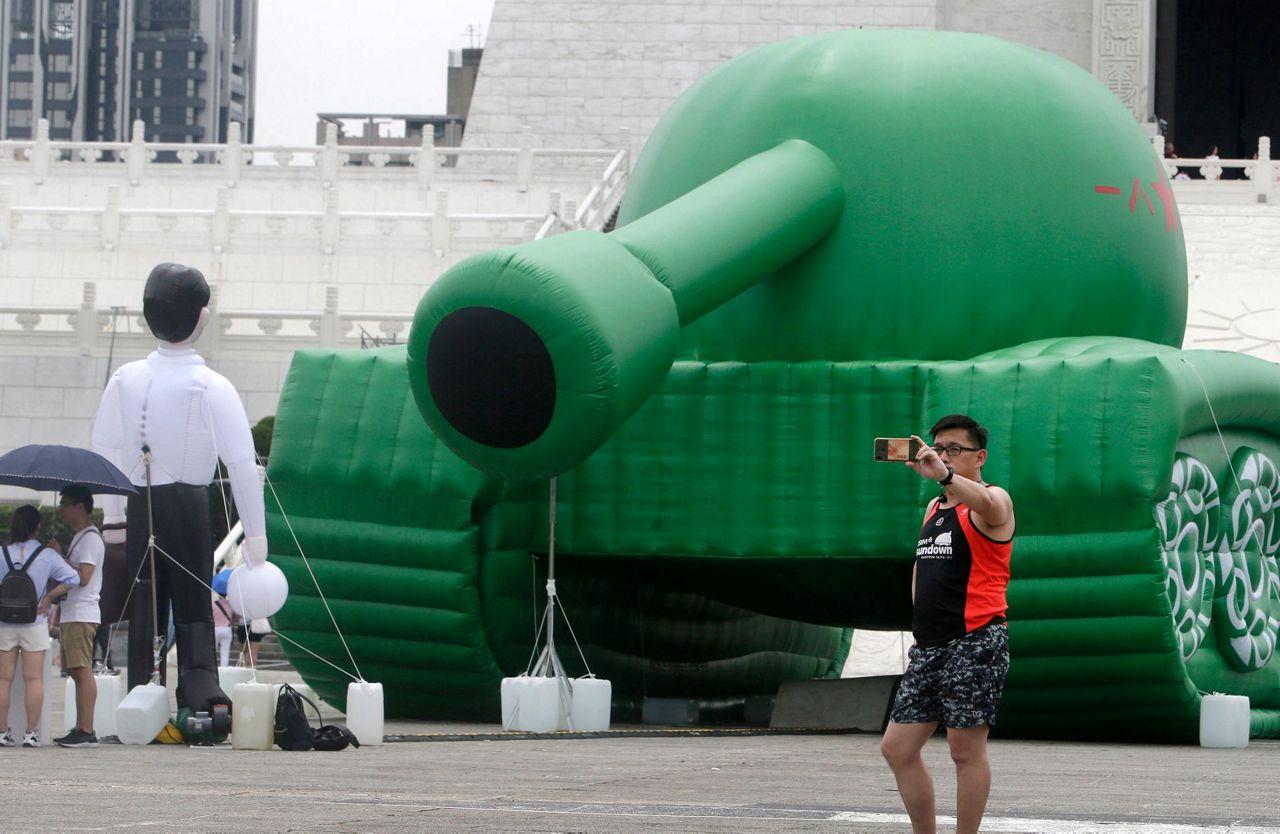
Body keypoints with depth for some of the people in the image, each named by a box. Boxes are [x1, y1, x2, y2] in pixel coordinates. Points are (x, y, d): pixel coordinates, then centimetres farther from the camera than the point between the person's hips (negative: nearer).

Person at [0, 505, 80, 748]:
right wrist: (48, 597, -2)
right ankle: (31, 733, -1)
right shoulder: (47, 556, -5)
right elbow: (73, 579, -11)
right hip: (34, 625, -1)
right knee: (34, 679, 2)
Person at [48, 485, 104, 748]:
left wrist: (59, 556, -12)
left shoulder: (90, 539, -11)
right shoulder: (78, 538, 21)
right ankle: (81, 729, 8)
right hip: (72, 616, 10)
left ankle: (86, 731, -17)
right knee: (78, 673, 8)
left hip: (81, 616, -10)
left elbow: (82, 577, -21)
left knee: (83, 672, -13)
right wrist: (59, 614, 21)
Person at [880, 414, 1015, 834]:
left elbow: (988, 505, -32)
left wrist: (943, 474, -48)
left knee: (966, 749, -6)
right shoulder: (933, 508, 19)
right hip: (928, 647, 9)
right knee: (898, 748, 7)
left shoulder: (993, 501, -6)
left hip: (974, 643, -9)